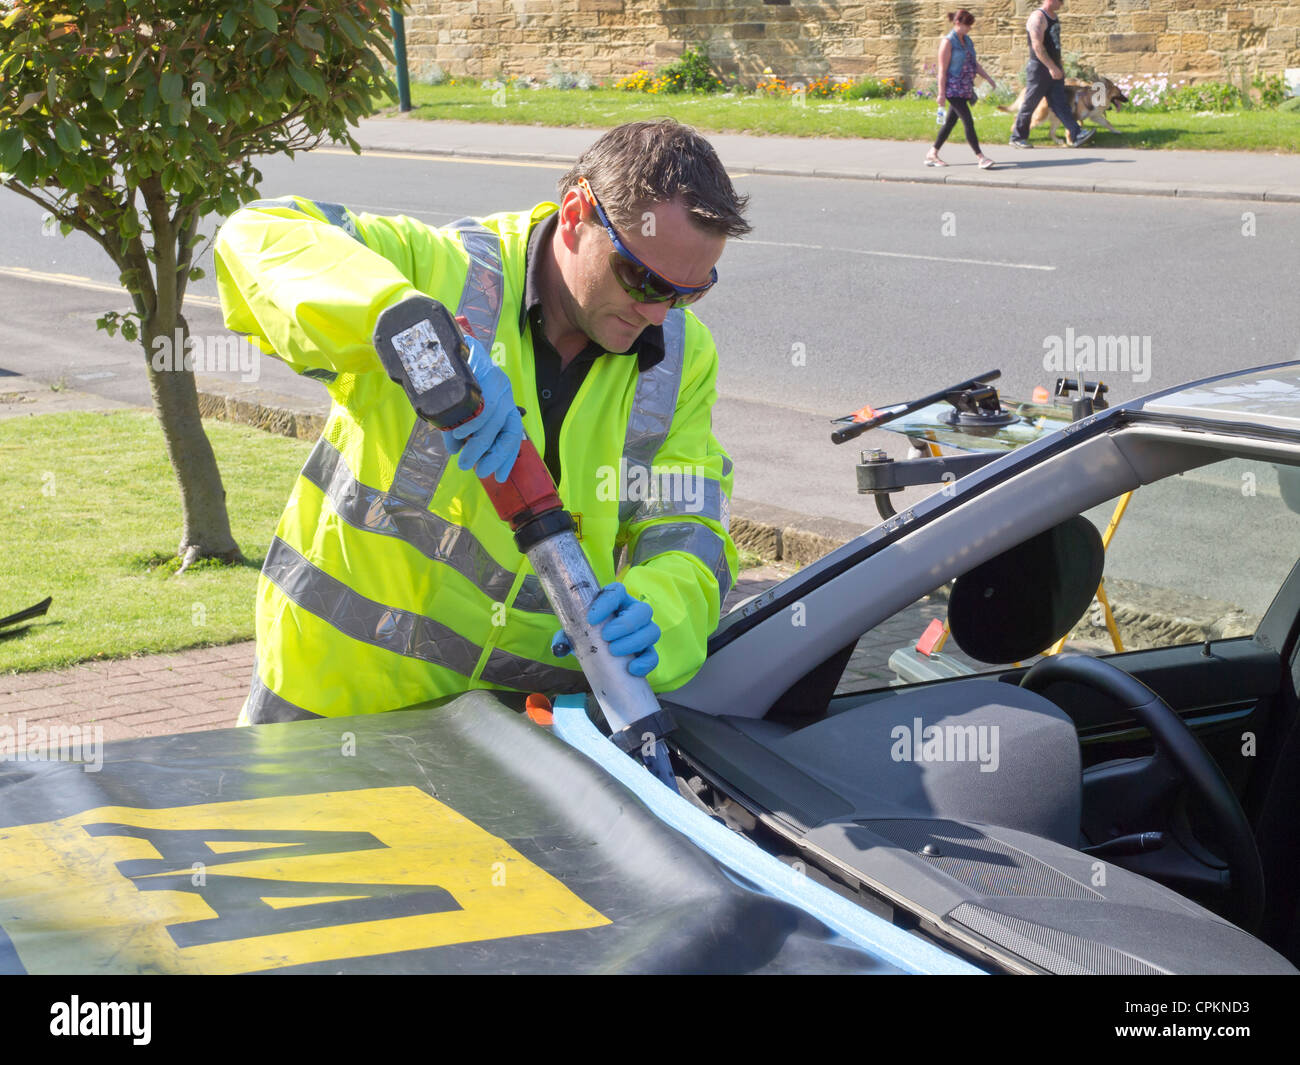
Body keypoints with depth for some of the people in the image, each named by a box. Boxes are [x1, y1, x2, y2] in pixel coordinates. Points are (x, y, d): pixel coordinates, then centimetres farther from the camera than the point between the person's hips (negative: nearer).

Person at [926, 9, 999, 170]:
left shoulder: (967, 40, 13)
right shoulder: (948, 42, -11)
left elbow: (975, 64, 21)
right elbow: (942, 70, -13)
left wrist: (988, 78, 12)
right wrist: (941, 93, -16)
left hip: (966, 89, 8)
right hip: (954, 89, -8)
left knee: (950, 122, 12)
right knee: (968, 122, -11)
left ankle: (932, 154, 21)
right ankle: (981, 158, -13)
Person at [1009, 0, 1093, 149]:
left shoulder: (1054, 17, 14)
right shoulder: (1038, 17, -15)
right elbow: (1037, 46, -23)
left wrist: (1059, 68, 21)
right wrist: (1052, 67, -27)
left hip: (1054, 69, 8)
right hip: (1039, 68, -8)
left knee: (1060, 104, -1)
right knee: (1029, 105, 2)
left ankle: (1077, 135, -10)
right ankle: (1017, 138, 13)